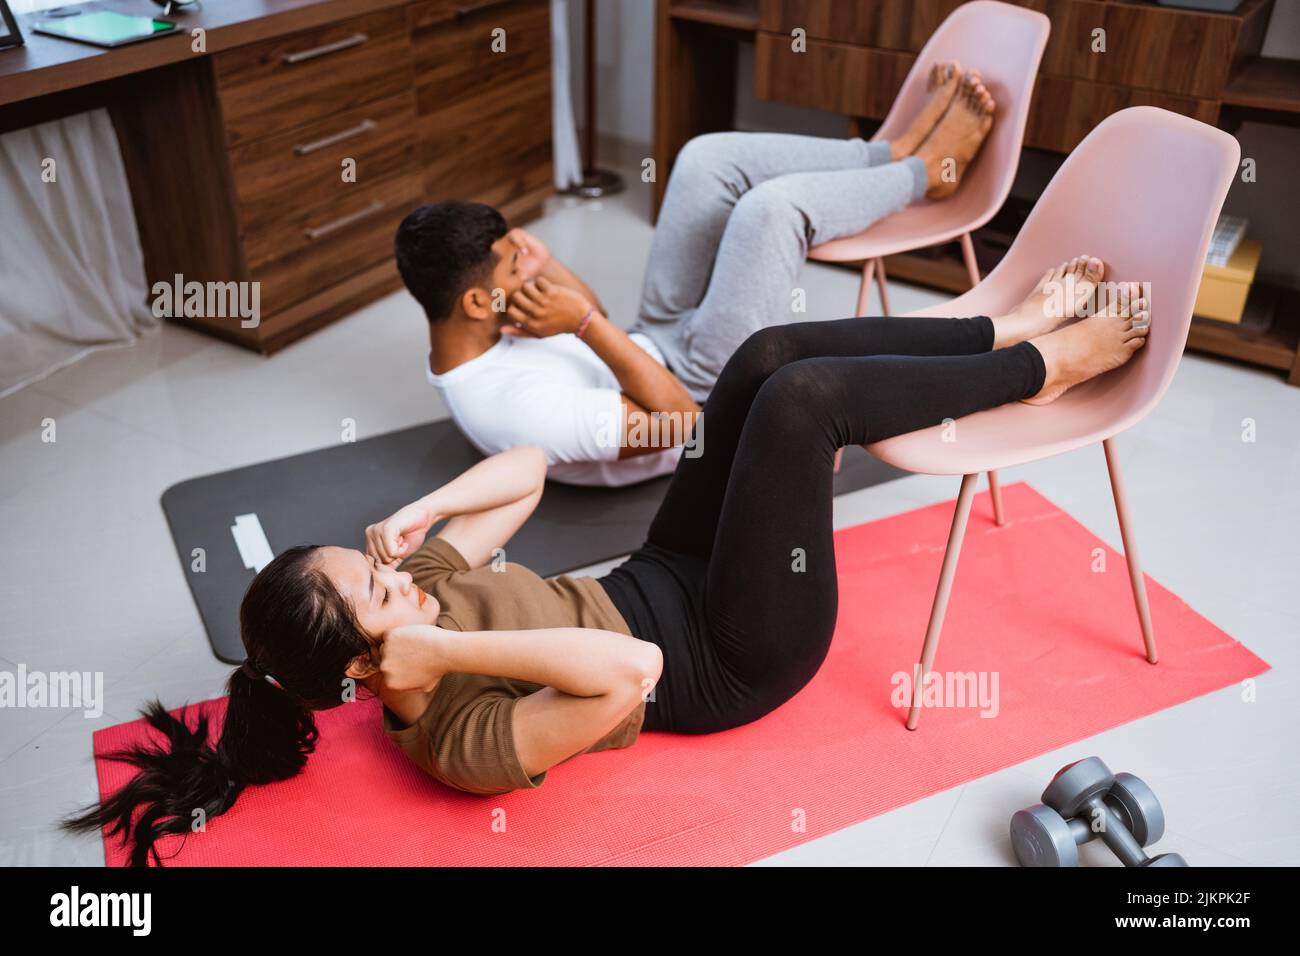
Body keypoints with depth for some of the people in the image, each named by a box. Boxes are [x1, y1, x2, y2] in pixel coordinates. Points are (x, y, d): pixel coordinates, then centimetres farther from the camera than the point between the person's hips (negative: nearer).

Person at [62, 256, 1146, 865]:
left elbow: (525, 470, 0)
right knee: (802, 396, -23)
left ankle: (1008, 330, 10)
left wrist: (415, 515, -15)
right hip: (735, 658, -7)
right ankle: (1048, 366, -1)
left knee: (768, 353, -8)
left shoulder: (419, 580, -4)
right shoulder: (467, 743, -28)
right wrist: (445, 650, -40)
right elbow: (630, 669, -44)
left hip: (663, 577, 8)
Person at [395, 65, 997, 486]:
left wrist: (534, 259, -10)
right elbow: (676, 420, -29)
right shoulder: (518, 407, -36)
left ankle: (897, 154, 11)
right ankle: (928, 173, 6)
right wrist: (584, 322, -34)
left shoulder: (460, 344, -6)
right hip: (708, 402, -9)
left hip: (657, 344, 9)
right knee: (773, 206, -24)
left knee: (708, 157, -1)